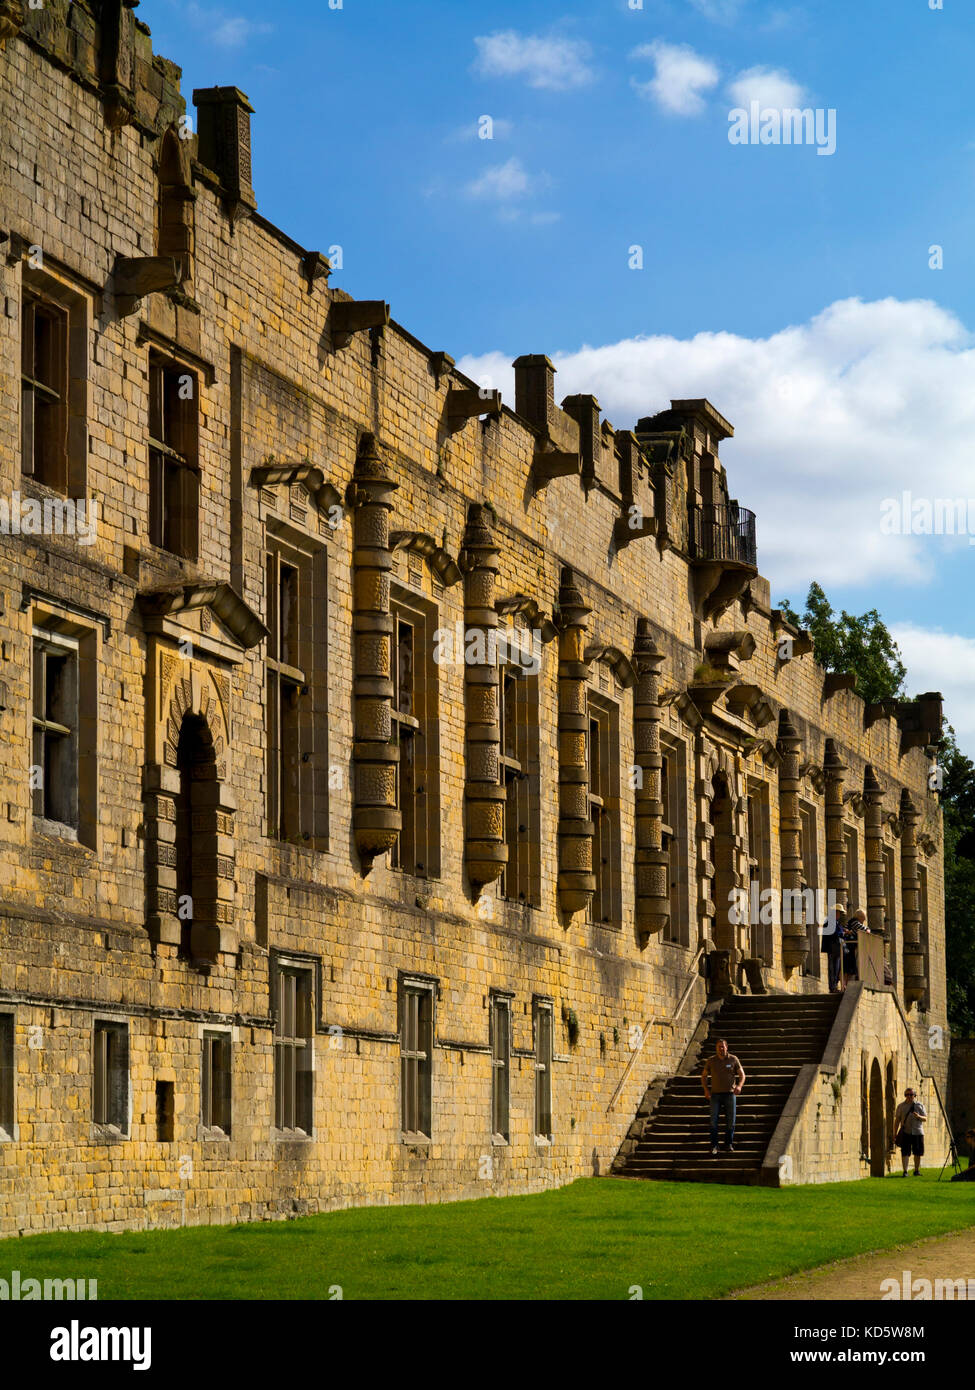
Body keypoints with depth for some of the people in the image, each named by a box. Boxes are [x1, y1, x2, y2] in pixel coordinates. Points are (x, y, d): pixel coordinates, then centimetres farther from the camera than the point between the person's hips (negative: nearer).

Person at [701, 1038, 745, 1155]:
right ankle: (714, 1145, -2)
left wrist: (739, 1086, -16)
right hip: (715, 1094, 0)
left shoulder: (733, 1059, 0)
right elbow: (704, 1076, 12)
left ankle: (729, 1144, 16)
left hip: (730, 1094, 0)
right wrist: (706, 1089, -3)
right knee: (713, 1120, -8)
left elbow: (742, 1075, 3)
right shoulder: (711, 1061, 2)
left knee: (730, 1121, 2)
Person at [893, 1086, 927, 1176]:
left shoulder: (919, 1105, 8)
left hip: (917, 1132, 1)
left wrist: (918, 1116, -18)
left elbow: (925, 1118, 5)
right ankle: (905, 1171, -9)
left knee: (918, 1153, 6)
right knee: (905, 1152, -8)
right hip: (905, 1132, -1)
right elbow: (897, 1120, 7)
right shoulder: (901, 1106, 6)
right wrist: (895, 1134, 2)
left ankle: (916, 1171, 19)